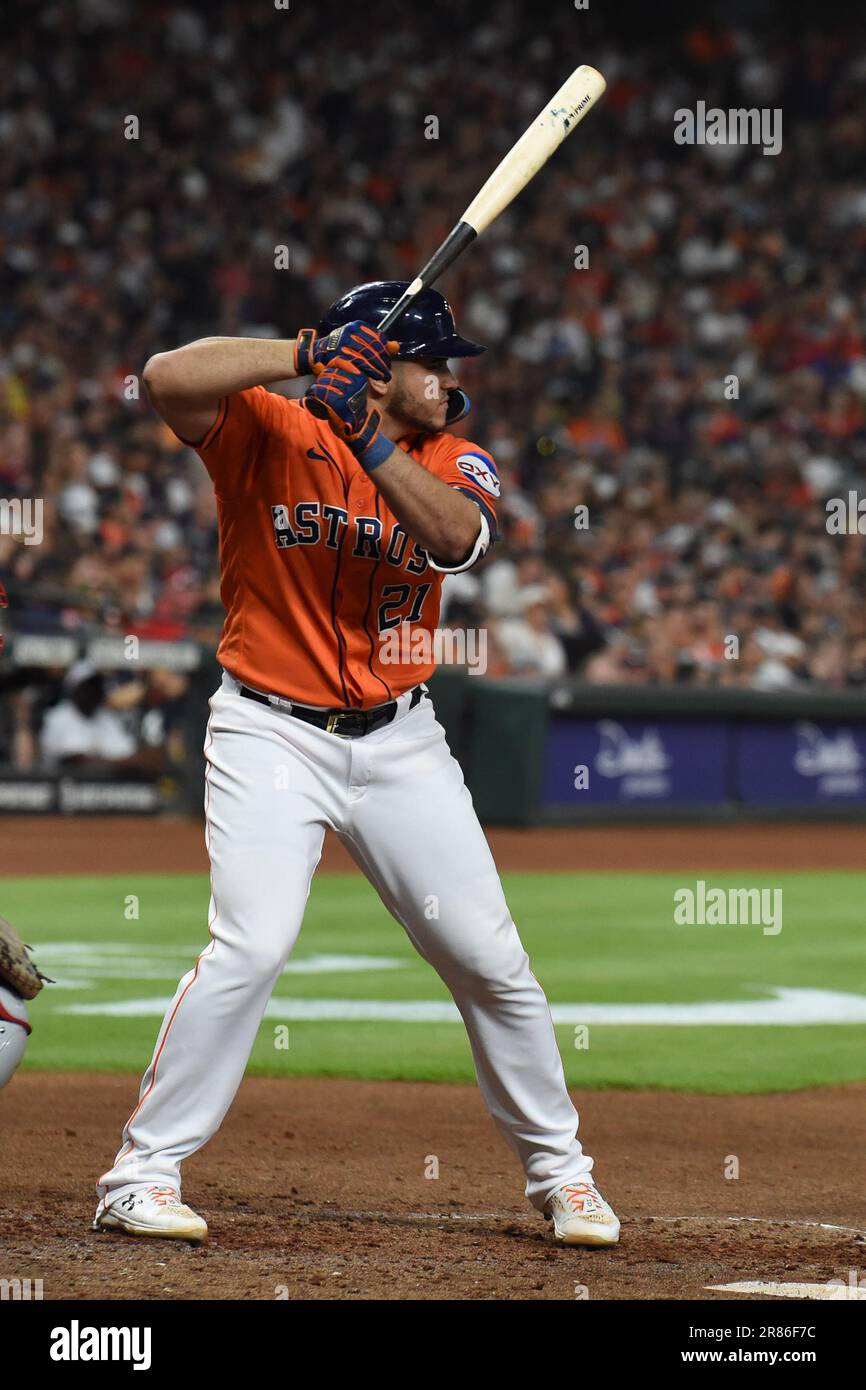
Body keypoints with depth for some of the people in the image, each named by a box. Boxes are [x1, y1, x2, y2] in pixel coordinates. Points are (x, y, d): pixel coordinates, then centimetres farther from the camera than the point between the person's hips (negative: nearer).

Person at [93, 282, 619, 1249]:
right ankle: (142, 1174, -10)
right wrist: (307, 354, -28)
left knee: (488, 954, 5)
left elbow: (453, 536, -22)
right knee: (251, 944, -20)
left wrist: (366, 437, -32)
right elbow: (169, 378, -26)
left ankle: (556, 1165, 22)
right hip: (270, 733, -4)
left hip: (399, 742, 4)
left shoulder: (454, 464, 2)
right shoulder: (269, 432, -8)